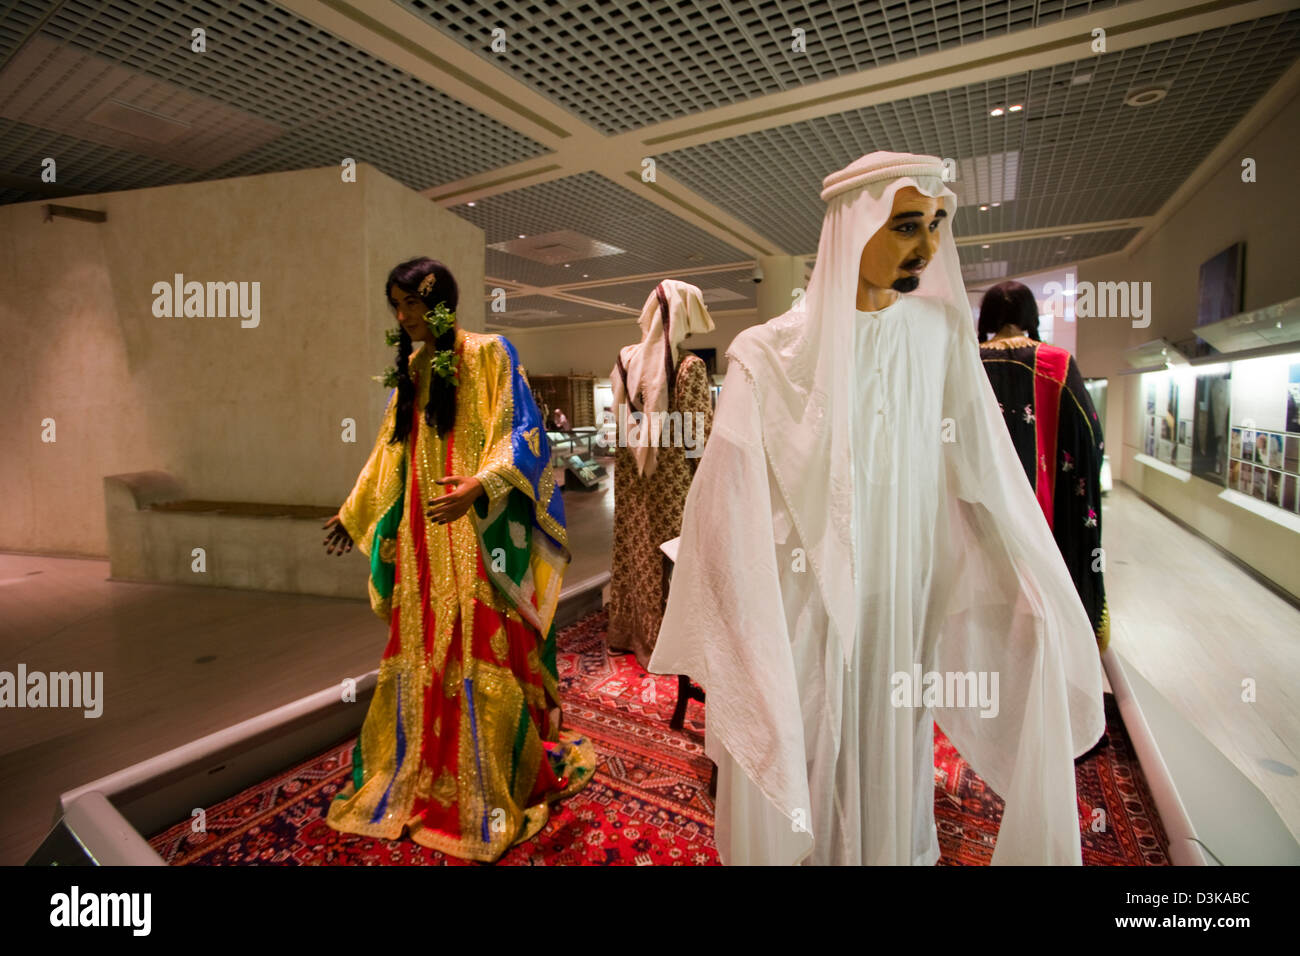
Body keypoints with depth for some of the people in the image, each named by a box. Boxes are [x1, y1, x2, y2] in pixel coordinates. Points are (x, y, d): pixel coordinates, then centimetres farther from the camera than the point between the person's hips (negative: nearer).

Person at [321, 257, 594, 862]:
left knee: (483, 650, -1)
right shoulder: (410, 368, 15)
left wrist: (478, 484, -26)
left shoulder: (489, 354, -4)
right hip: (423, 536, 6)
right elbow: (393, 449, 21)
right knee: (422, 649, 12)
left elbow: (524, 432, -11)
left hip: (479, 532, -6)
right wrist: (353, 513, 24)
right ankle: (423, 776, 31)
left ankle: (495, 783, 18)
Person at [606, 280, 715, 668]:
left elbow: (622, 421, 8)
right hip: (671, 476, -6)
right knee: (671, 554, 6)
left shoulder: (626, 359, 2)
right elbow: (698, 434, -15)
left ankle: (627, 631, 32)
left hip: (630, 475, 6)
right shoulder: (689, 365, -15)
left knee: (633, 548, 17)